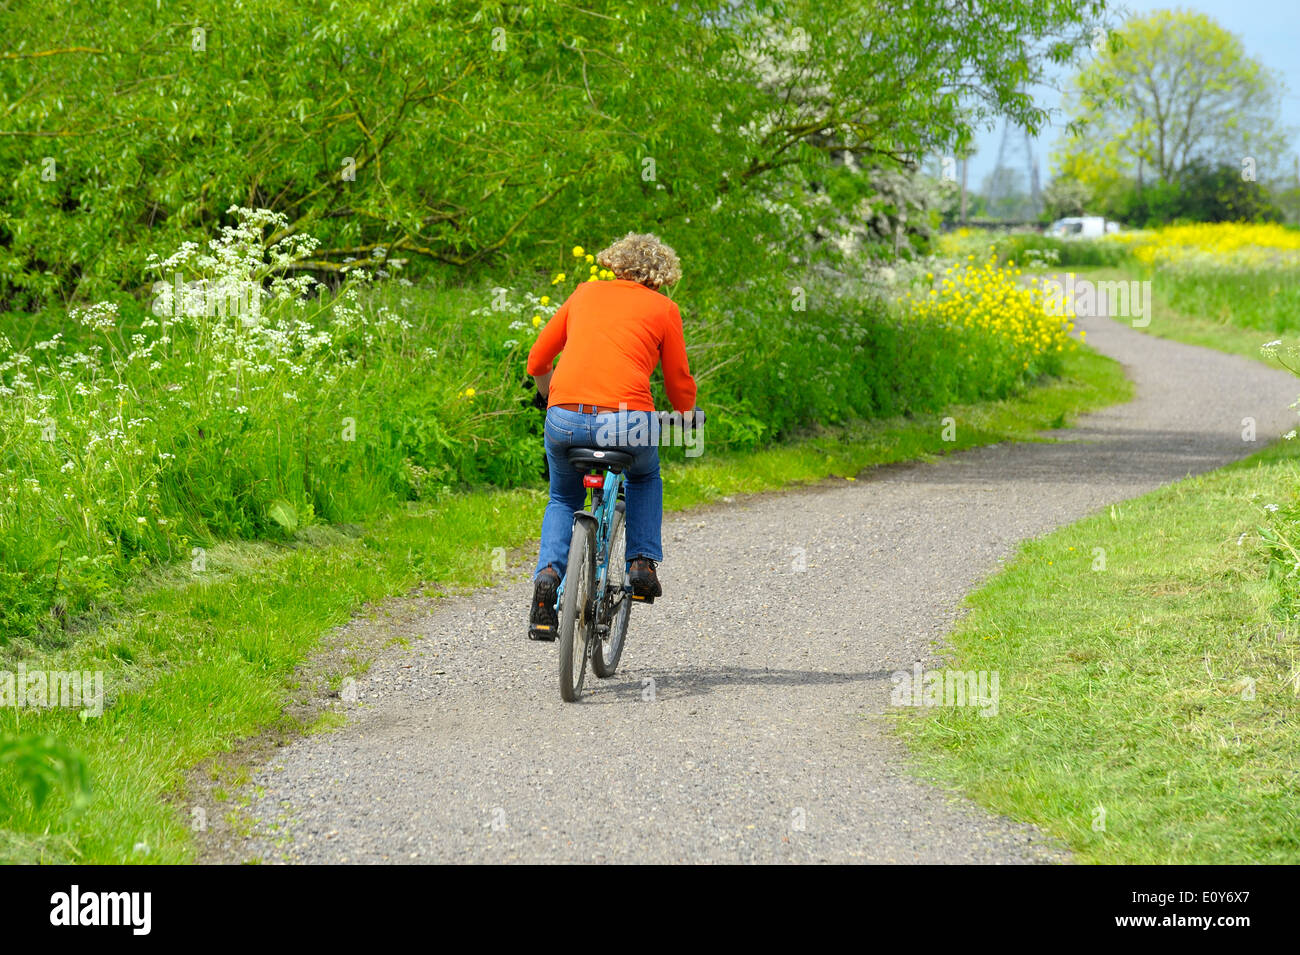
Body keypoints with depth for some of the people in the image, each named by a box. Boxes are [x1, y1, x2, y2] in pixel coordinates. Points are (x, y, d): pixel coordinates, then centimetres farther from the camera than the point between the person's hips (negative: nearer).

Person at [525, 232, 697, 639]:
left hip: (565, 421, 2)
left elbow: (537, 363, 24)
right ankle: (642, 563, 20)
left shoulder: (585, 293, 21)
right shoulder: (663, 308, 13)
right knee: (644, 478, 34)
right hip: (627, 420, -1)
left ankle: (548, 573, 3)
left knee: (563, 499, 28)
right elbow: (679, 384, 14)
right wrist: (688, 422, 35)